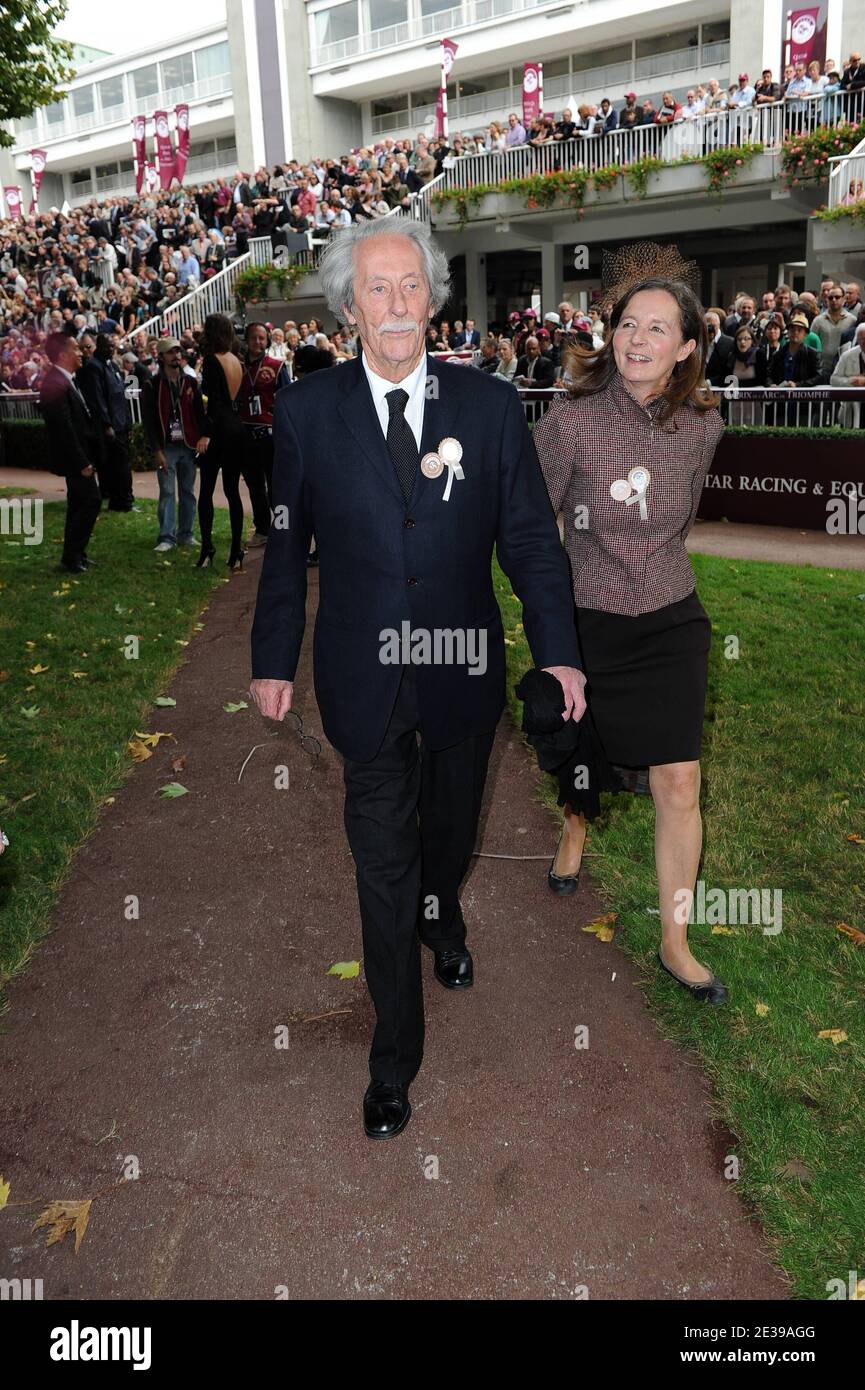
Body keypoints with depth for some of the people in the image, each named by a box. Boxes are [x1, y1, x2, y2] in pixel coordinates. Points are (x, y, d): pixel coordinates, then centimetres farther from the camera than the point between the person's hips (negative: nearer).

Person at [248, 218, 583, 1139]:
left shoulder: (491, 405, -4)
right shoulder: (305, 411, -5)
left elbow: (530, 537, -1)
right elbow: (286, 546, 2)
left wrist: (557, 650, -6)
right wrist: (273, 660, 4)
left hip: (464, 672, 2)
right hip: (365, 677, -1)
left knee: (451, 828, 23)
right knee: (383, 867, 6)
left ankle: (444, 920, 60)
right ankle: (394, 1060, 24)